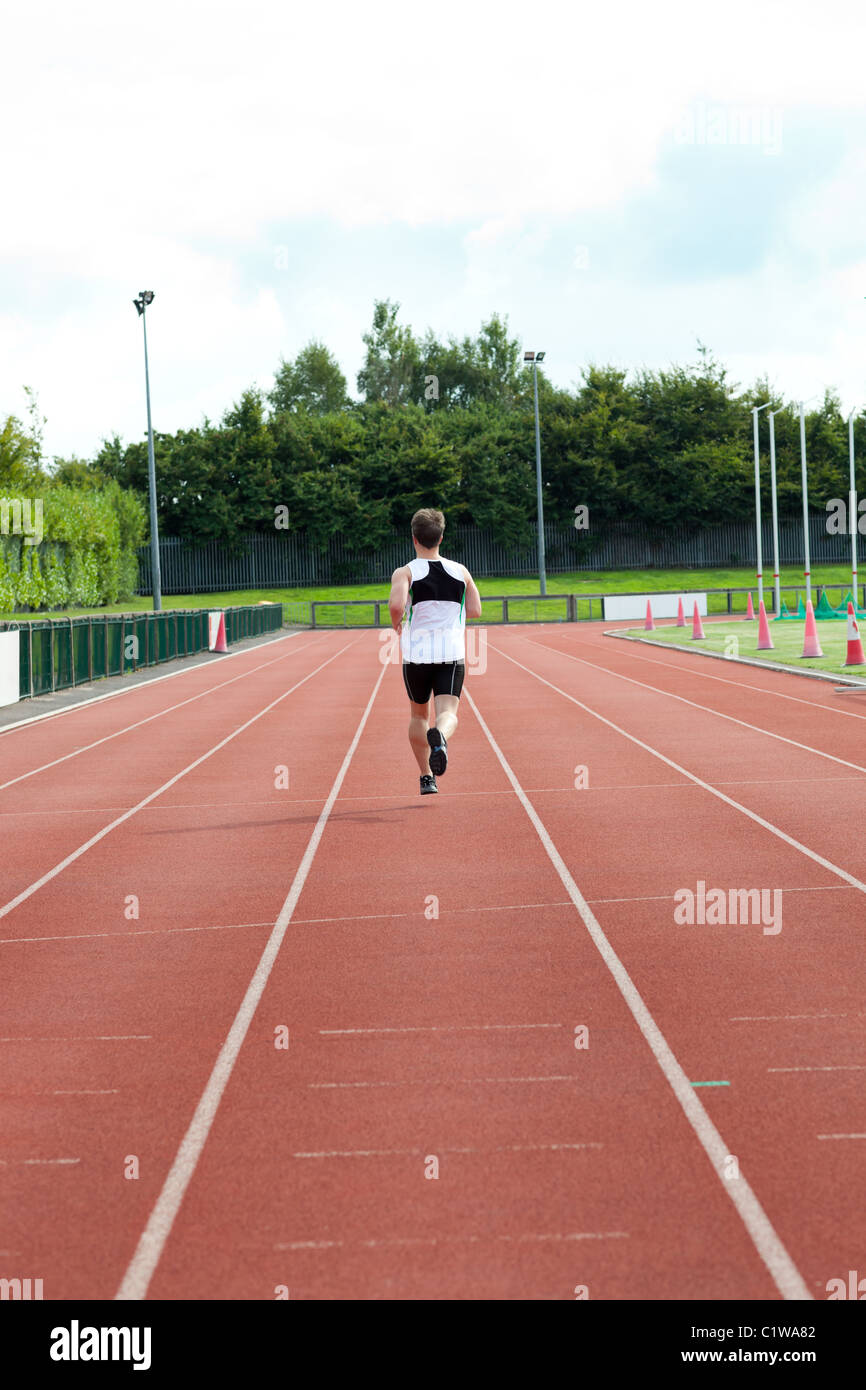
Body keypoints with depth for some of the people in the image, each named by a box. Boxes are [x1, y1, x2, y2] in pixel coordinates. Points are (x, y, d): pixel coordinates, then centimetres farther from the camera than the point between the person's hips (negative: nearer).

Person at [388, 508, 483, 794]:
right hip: (452, 655, 0)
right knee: (447, 713, -9)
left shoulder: (405, 572, -3)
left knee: (418, 714, 19)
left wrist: (396, 622, 0)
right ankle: (440, 737, -46)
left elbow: (396, 604, -21)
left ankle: (427, 778, 22)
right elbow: (475, 611, 10)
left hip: (416, 655, 0)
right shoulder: (460, 572, 6)